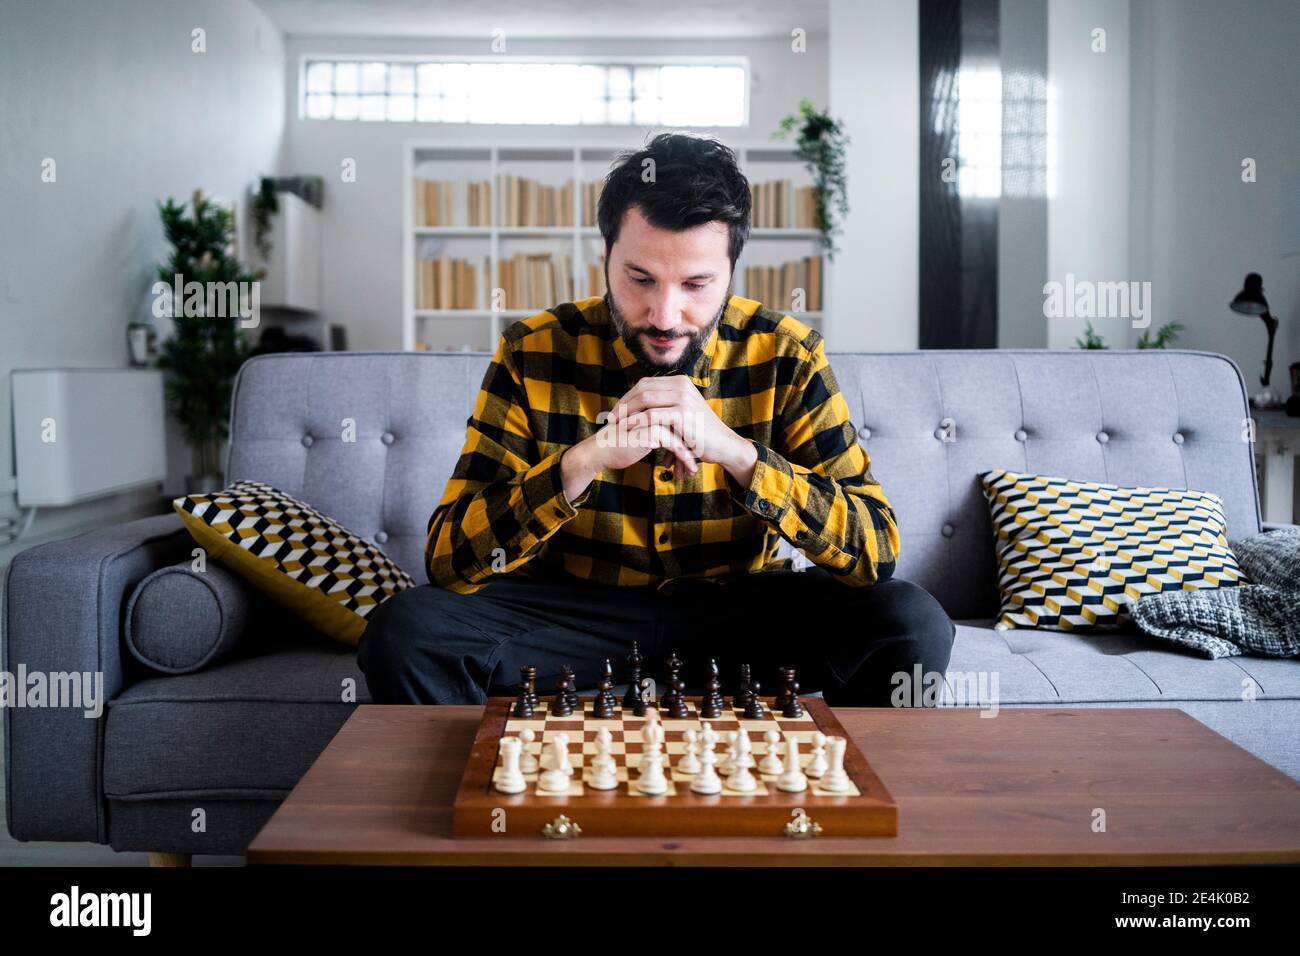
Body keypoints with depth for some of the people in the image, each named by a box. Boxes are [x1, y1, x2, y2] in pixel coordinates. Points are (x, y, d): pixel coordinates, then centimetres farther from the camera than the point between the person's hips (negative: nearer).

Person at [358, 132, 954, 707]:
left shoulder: (784, 355, -9)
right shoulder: (534, 351, -10)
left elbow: (876, 550, -14)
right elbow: (450, 558, -15)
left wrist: (734, 450, -28)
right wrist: (588, 458, -30)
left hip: (737, 612, 1)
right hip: (576, 610, 0)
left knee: (912, 622, -24)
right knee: (406, 630, -26)